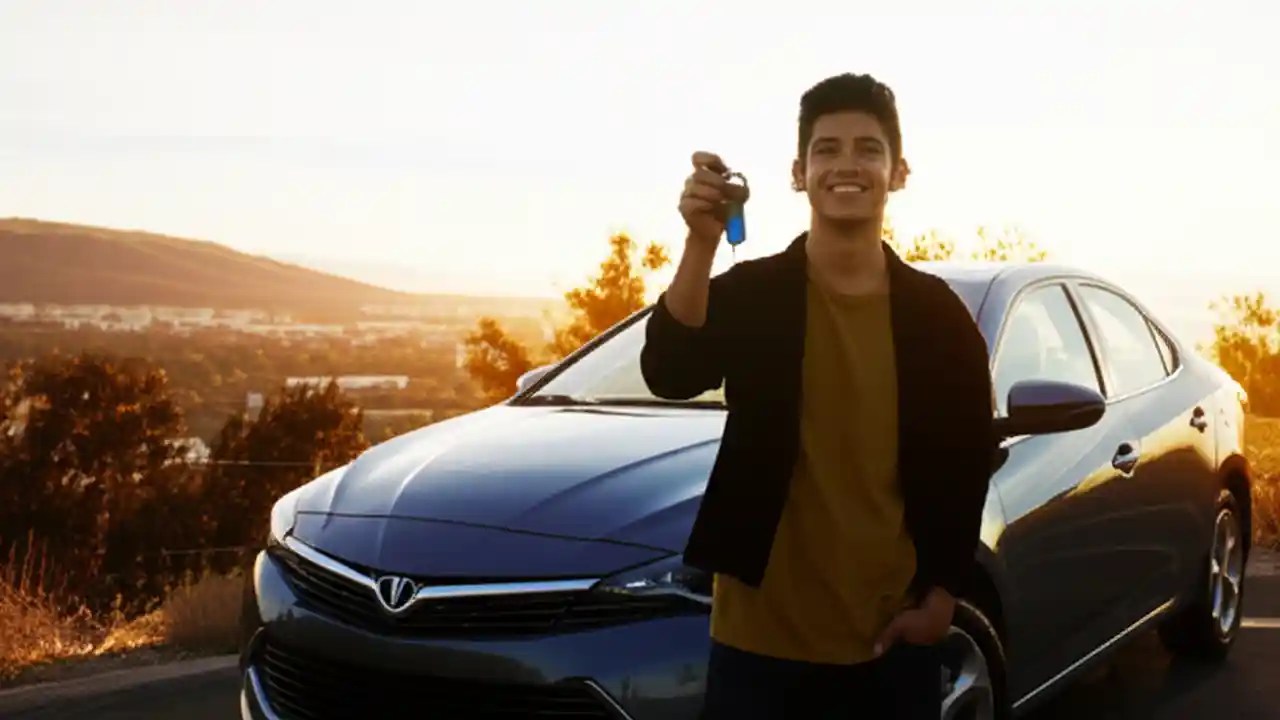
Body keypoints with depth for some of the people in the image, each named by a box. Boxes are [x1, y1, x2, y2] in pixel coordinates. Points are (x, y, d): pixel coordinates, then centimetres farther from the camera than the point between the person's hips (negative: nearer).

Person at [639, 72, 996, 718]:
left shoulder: (938, 315, 1)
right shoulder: (750, 292, -3)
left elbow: (967, 465, 6)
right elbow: (670, 375, -22)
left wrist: (943, 596, 0)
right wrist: (701, 242, -33)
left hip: (893, 636, 1)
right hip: (760, 633, -1)